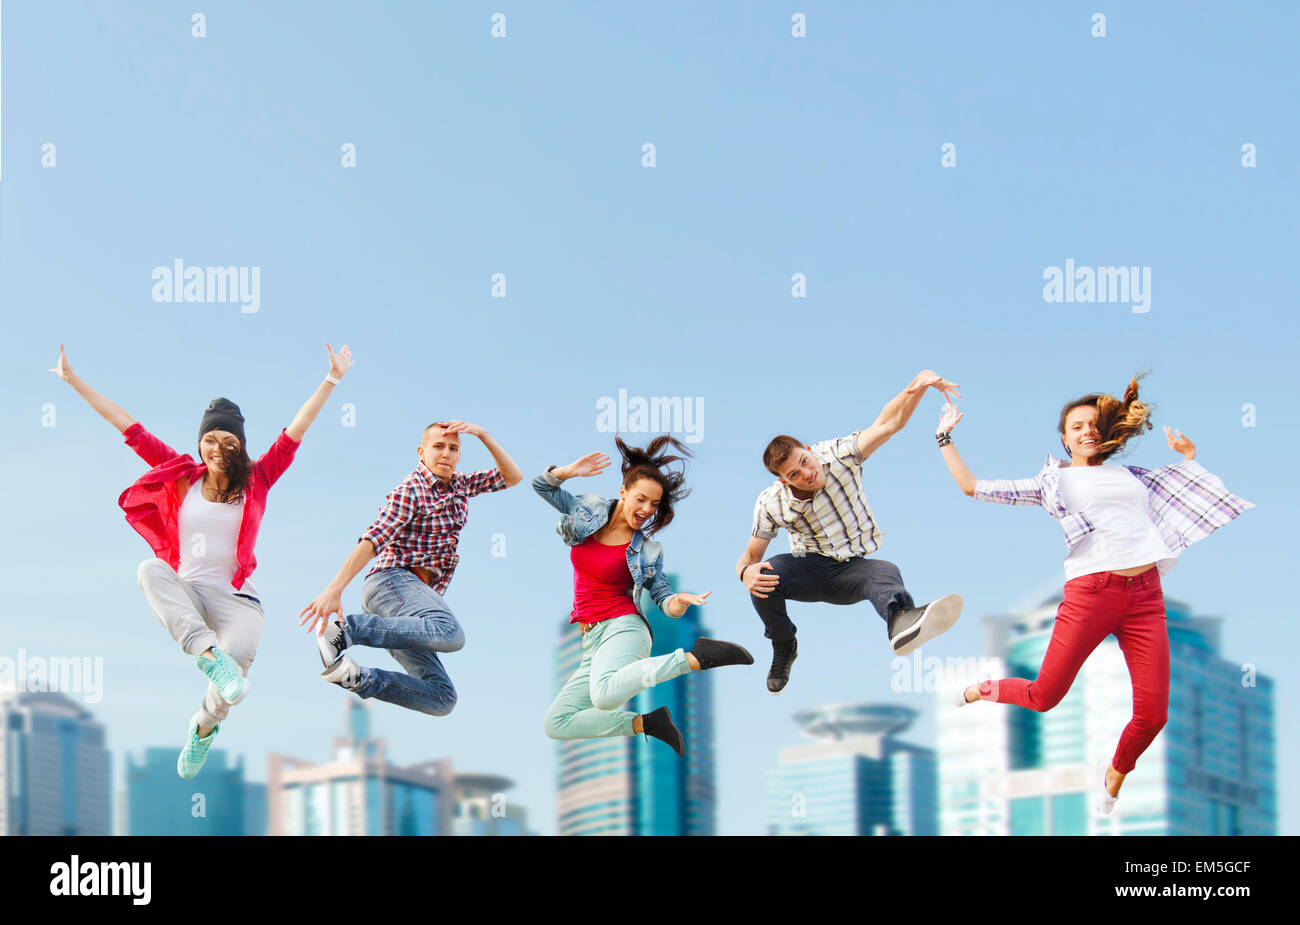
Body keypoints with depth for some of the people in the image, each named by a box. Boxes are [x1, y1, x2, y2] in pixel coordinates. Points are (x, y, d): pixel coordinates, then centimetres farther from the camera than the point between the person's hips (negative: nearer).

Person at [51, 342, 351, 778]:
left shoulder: (257, 480, 7)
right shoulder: (182, 476, 8)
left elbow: (295, 432, 4)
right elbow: (132, 431, 8)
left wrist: (331, 380, 0)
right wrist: (74, 381, 8)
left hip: (234, 598, -1)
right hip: (181, 594, 1)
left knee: (240, 656, -31)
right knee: (150, 569, -33)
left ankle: (204, 726, 4)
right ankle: (210, 655, -49)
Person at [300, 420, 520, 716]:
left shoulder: (461, 486, 20)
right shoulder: (409, 492, -4)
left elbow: (512, 477, 25)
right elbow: (373, 540, -16)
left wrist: (482, 434, 9)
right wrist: (334, 589, -27)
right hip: (392, 581, -8)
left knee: (442, 698, -7)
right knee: (451, 633, -41)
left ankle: (356, 678, -10)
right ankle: (345, 630, -33)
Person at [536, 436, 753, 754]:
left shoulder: (647, 551, 0)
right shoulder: (589, 510, 8)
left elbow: (663, 597, 3)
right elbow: (543, 485, 13)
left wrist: (680, 602, -21)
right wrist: (570, 471, -7)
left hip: (623, 629, -6)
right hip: (592, 641, 6)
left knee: (605, 693, -41)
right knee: (556, 725, -3)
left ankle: (697, 657, -30)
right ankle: (645, 724, 3)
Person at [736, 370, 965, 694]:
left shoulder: (838, 456, -13)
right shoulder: (770, 503, -10)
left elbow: (888, 424, -24)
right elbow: (751, 554, -1)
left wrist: (918, 385, -43)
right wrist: (746, 572, -28)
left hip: (851, 570, -1)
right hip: (810, 569, 1)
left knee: (885, 572, -37)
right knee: (764, 577, -31)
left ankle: (901, 621, -76)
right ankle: (783, 649, -2)